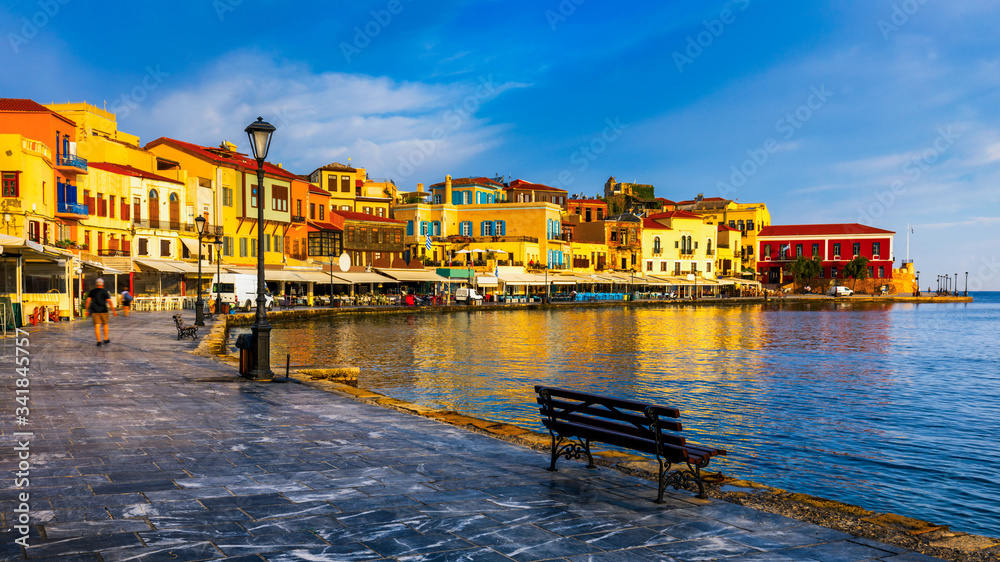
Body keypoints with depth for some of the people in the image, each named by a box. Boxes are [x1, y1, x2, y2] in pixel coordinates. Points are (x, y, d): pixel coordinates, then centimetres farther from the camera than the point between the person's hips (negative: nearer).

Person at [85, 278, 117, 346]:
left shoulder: (92, 291, 5)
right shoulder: (105, 291, -3)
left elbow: (88, 300, 0)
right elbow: (109, 302, -9)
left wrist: (87, 310, 6)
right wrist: (113, 311, -6)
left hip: (95, 311, 1)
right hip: (103, 311, -1)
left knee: (97, 326, -2)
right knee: (105, 324, 15)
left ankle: (99, 341, -11)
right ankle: (106, 340, 20)